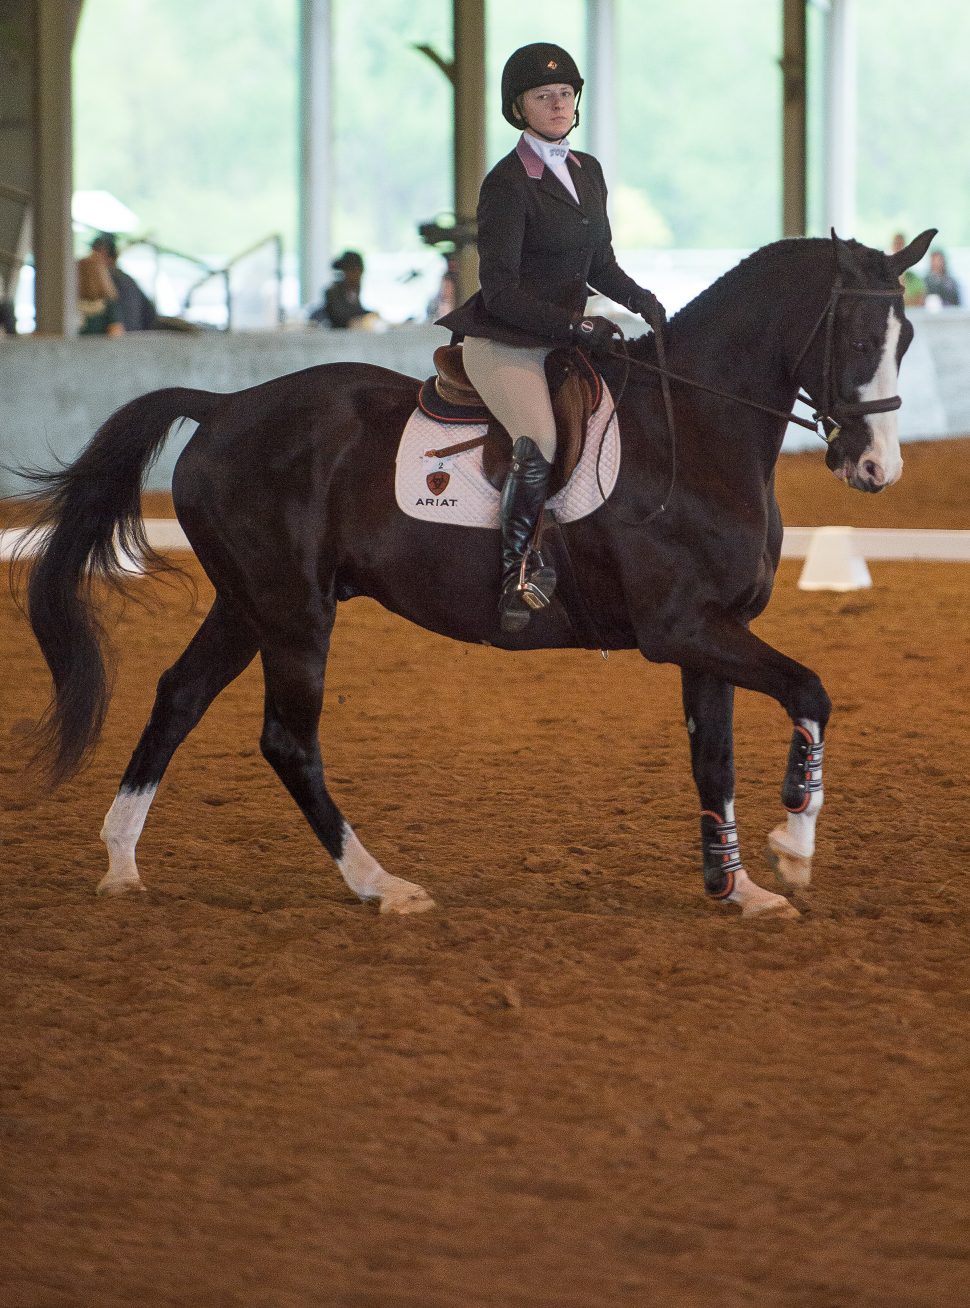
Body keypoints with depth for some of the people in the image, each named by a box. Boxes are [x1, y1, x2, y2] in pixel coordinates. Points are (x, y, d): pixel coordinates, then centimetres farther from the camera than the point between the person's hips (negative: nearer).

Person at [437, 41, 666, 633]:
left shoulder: (589, 172, 12)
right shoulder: (507, 183, -11)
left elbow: (600, 265, 20)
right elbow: (501, 292, -15)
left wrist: (641, 299, -1)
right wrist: (577, 326, -22)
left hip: (567, 337, 8)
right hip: (505, 343, -8)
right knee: (540, 445, -32)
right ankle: (518, 576, -21)